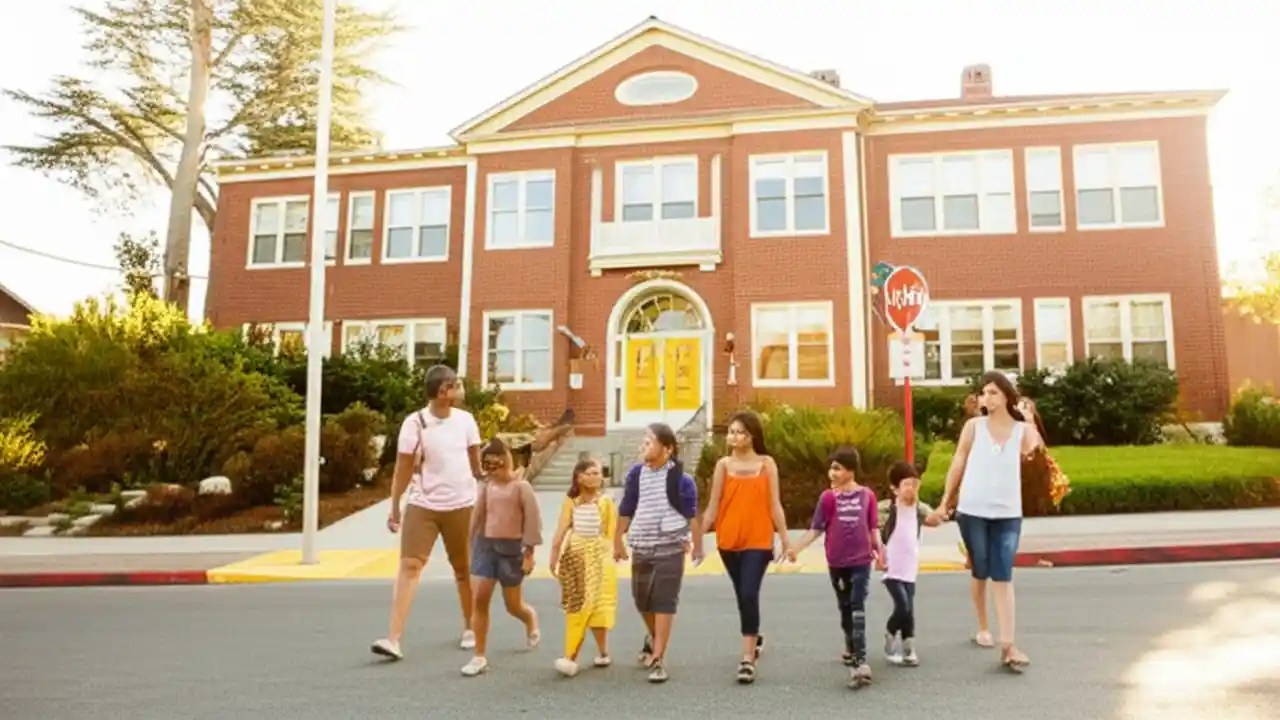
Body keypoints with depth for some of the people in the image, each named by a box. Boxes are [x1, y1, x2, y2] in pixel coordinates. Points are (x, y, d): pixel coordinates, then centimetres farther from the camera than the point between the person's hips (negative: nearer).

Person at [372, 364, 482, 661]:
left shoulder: (465, 420, 1)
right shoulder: (415, 423, -8)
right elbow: (403, 468, -4)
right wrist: (394, 508, -2)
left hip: (461, 505, 2)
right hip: (422, 505, -2)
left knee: (464, 569, 12)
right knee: (409, 565, -11)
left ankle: (470, 628, 30)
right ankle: (394, 639, -9)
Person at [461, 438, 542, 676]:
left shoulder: (521, 486, -8)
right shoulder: (486, 486, 4)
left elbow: (532, 521, -9)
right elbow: (478, 517, 11)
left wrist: (529, 553, -10)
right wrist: (474, 547, 11)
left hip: (511, 547, -4)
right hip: (485, 545, 4)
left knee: (513, 605, 6)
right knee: (479, 599, -6)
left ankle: (531, 621, 43)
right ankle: (480, 657, 3)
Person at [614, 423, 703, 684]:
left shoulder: (681, 478, -11)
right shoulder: (636, 473, 0)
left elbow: (692, 514, -4)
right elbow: (626, 510, 9)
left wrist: (697, 545, 0)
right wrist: (618, 541, 14)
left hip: (670, 548, -4)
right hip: (641, 547, 5)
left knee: (664, 602, -4)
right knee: (642, 600, 17)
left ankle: (658, 659, 2)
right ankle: (653, 637, 46)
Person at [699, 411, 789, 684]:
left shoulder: (767, 463, 1)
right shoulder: (723, 465, 3)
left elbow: (775, 505, 1)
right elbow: (713, 506, 3)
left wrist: (785, 541, -1)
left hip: (758, 541, -3)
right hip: (728, 540, 3)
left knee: (749, 595, -13)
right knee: (742, 596, 16)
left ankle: (748, 659, -8)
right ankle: (755, 638, 41)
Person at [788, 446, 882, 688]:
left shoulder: (867, 495, -3)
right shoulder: (828, 497, -4)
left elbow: (873, 527, 5)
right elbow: (816, 529, -4)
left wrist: (879, 550, -4)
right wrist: (796, 548, -13)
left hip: (861, 561, -2)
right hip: (837, 563, 2)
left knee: (858, 608, -11)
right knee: (845, 608, 17)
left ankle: (861, 661, -15)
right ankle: (851, 648, 39)